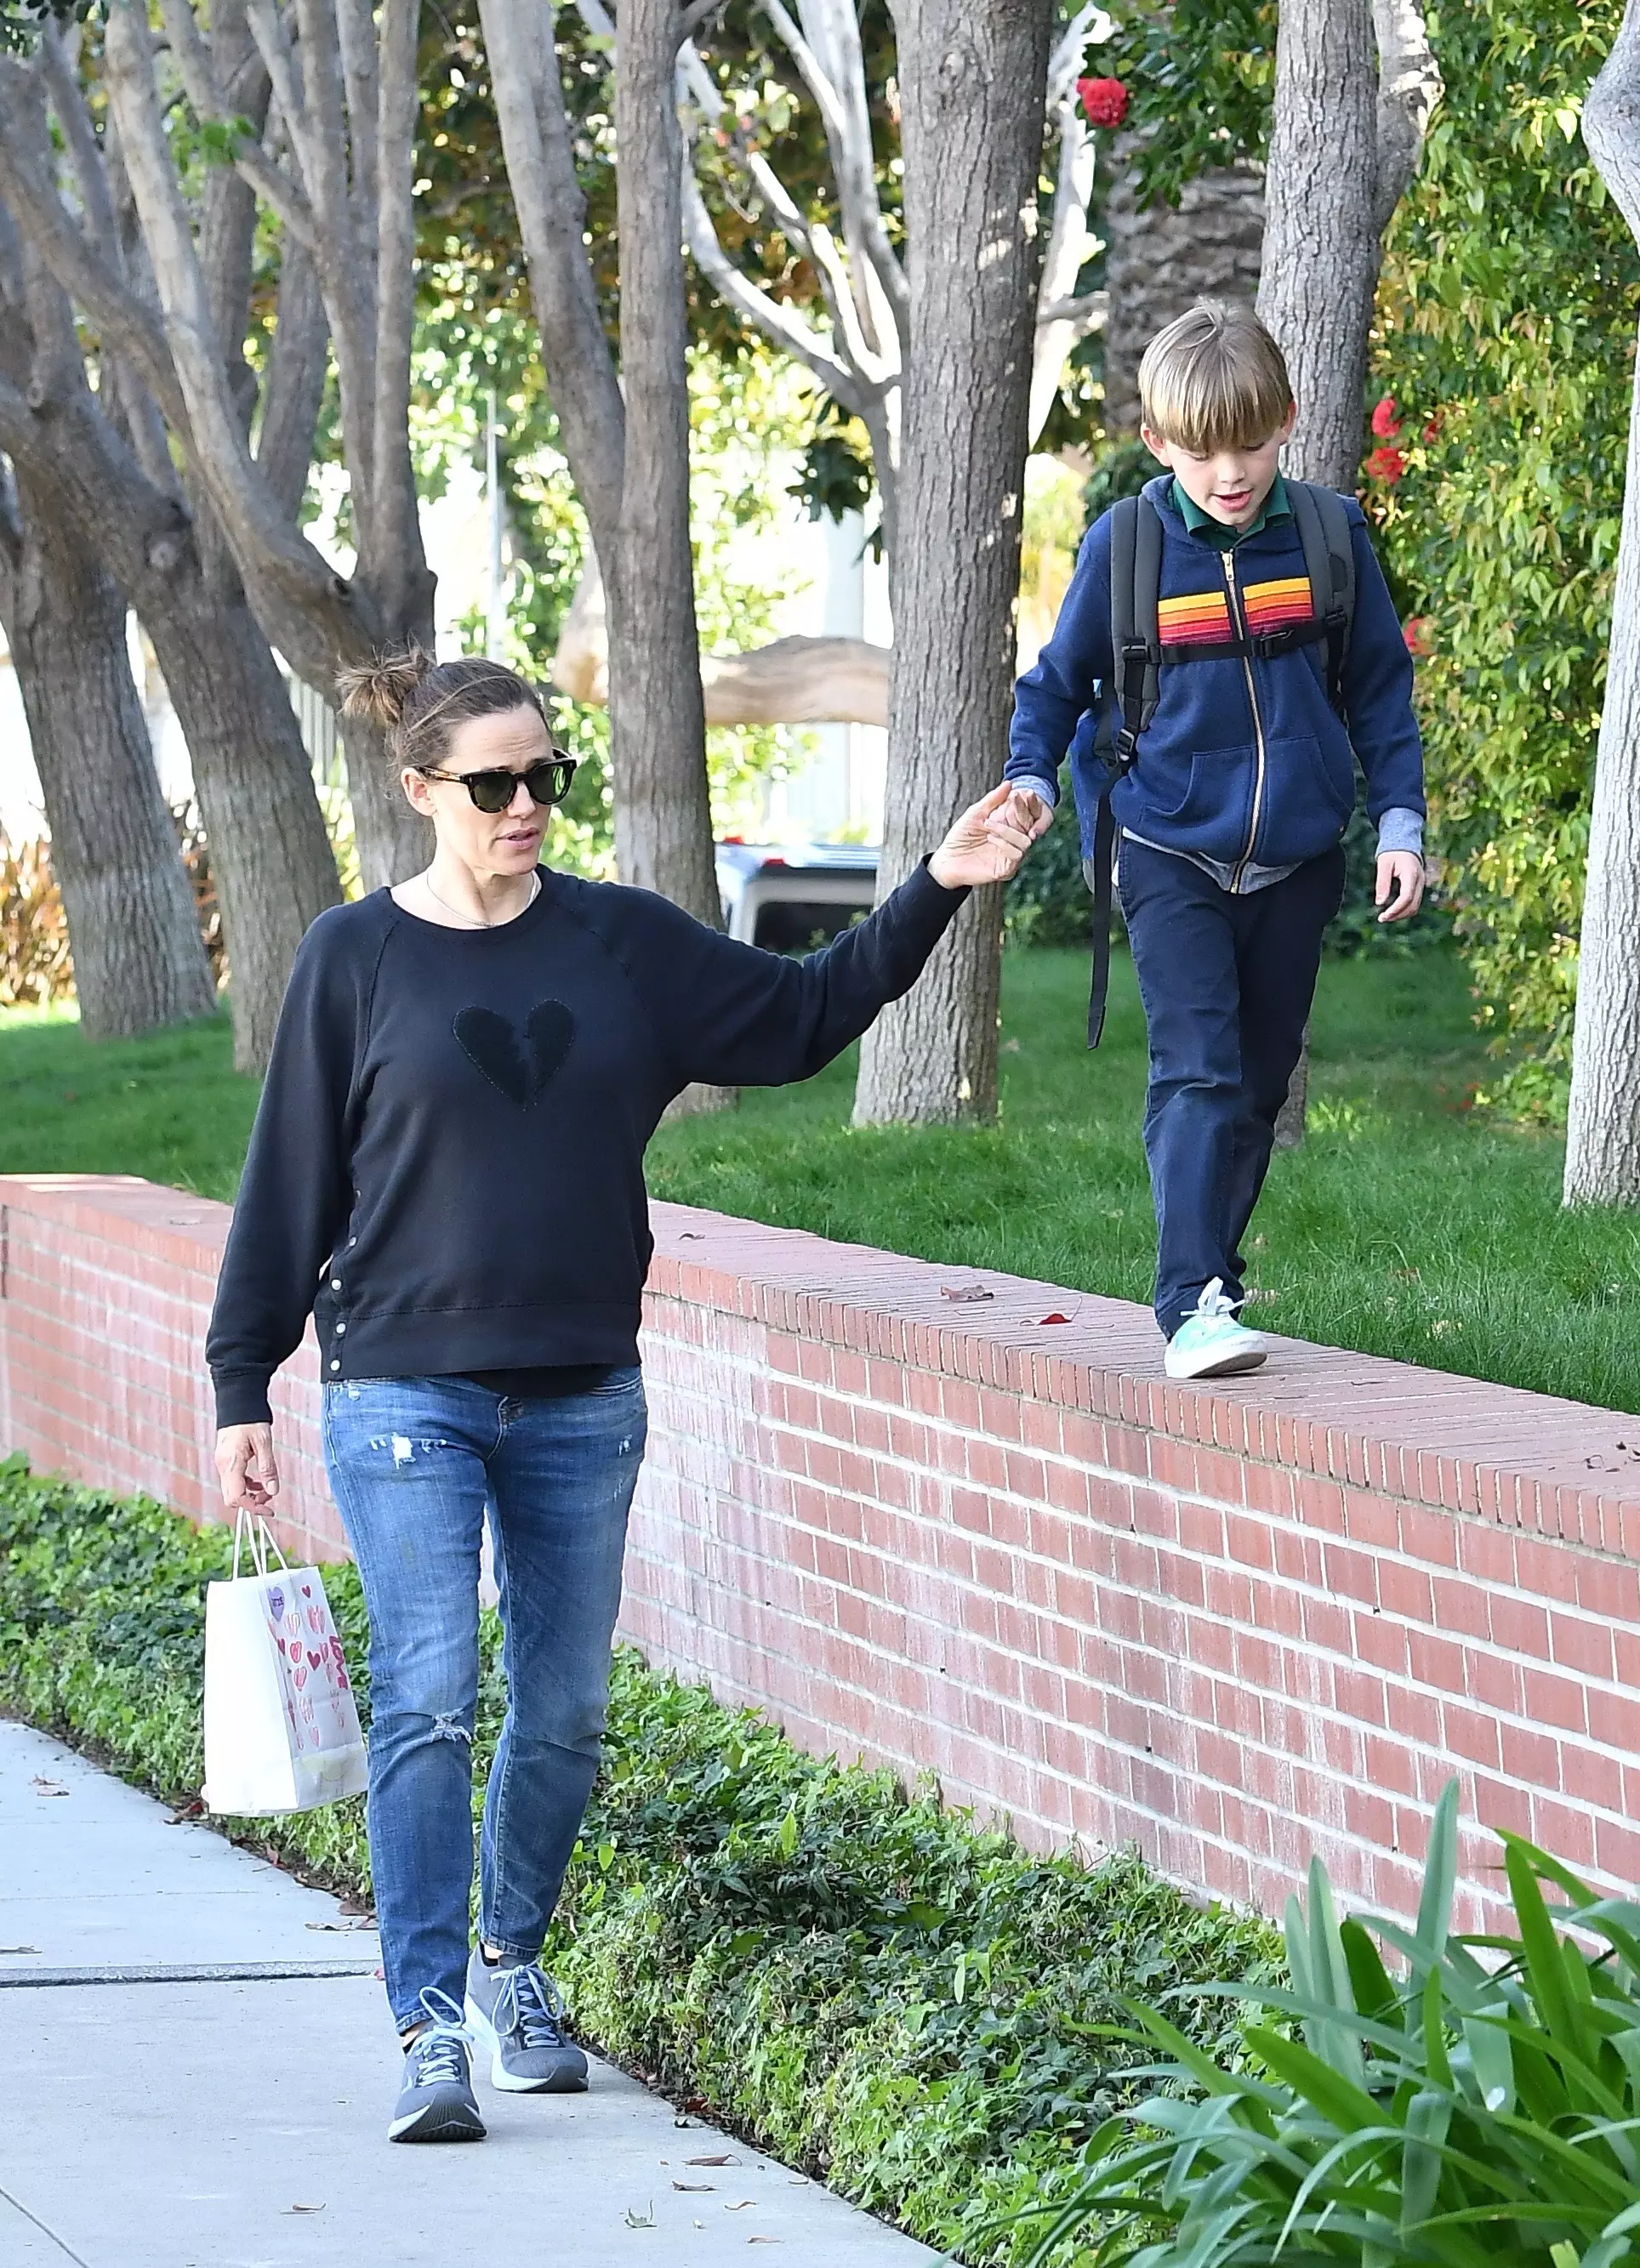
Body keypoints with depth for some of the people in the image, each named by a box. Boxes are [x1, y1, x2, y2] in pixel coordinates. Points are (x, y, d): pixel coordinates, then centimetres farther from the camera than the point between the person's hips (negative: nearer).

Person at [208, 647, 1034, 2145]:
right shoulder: (358, 959, -2)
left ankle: (513, 1966, 29)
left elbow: (798, 1019, 13)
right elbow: (291, 1181, 1)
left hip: (582, 1399, 4)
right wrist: (243, 1384, 0)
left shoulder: (622, 943, 5)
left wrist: (933, 894, 4)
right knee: (427, 1699, -13)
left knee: (564, 1710, 9)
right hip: (406, 1391, -3)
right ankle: (430, 2023, -13)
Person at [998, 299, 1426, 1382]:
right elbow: (1061, 681, 6)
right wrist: (1033, 776, -10)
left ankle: (1216, 1271, 26)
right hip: (1172, 856, -3)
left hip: (1296, 864, 3)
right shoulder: (1125, 547, -6)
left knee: (1260, 1082, 11)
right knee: (1199, 1075, -15)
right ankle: (1194, 1304, -20)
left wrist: (1400, 821, 2)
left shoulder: (1330, 535, -1)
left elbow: (1381, 685, 8)